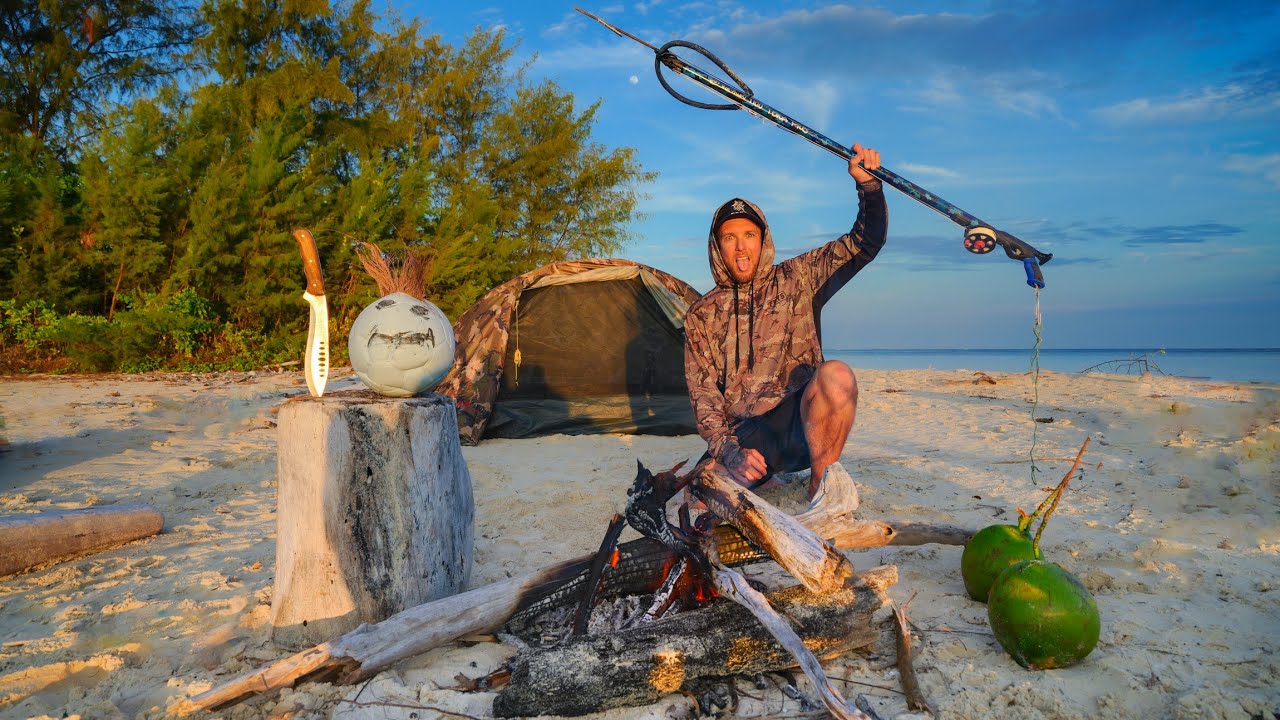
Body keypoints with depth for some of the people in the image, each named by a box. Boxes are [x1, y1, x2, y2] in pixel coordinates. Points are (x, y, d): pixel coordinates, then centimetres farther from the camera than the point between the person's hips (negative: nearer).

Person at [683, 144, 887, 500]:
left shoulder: (797, 279, 11)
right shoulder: (701, 316, 10)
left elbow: (866, 243, 9)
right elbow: (703, 393, 2)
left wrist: (868, 183, -9)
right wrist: (728, 452, -14)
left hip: (802, 422, 0)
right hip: (745, 435, 1)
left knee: (836, 374, -34)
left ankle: (822, 489, -18)